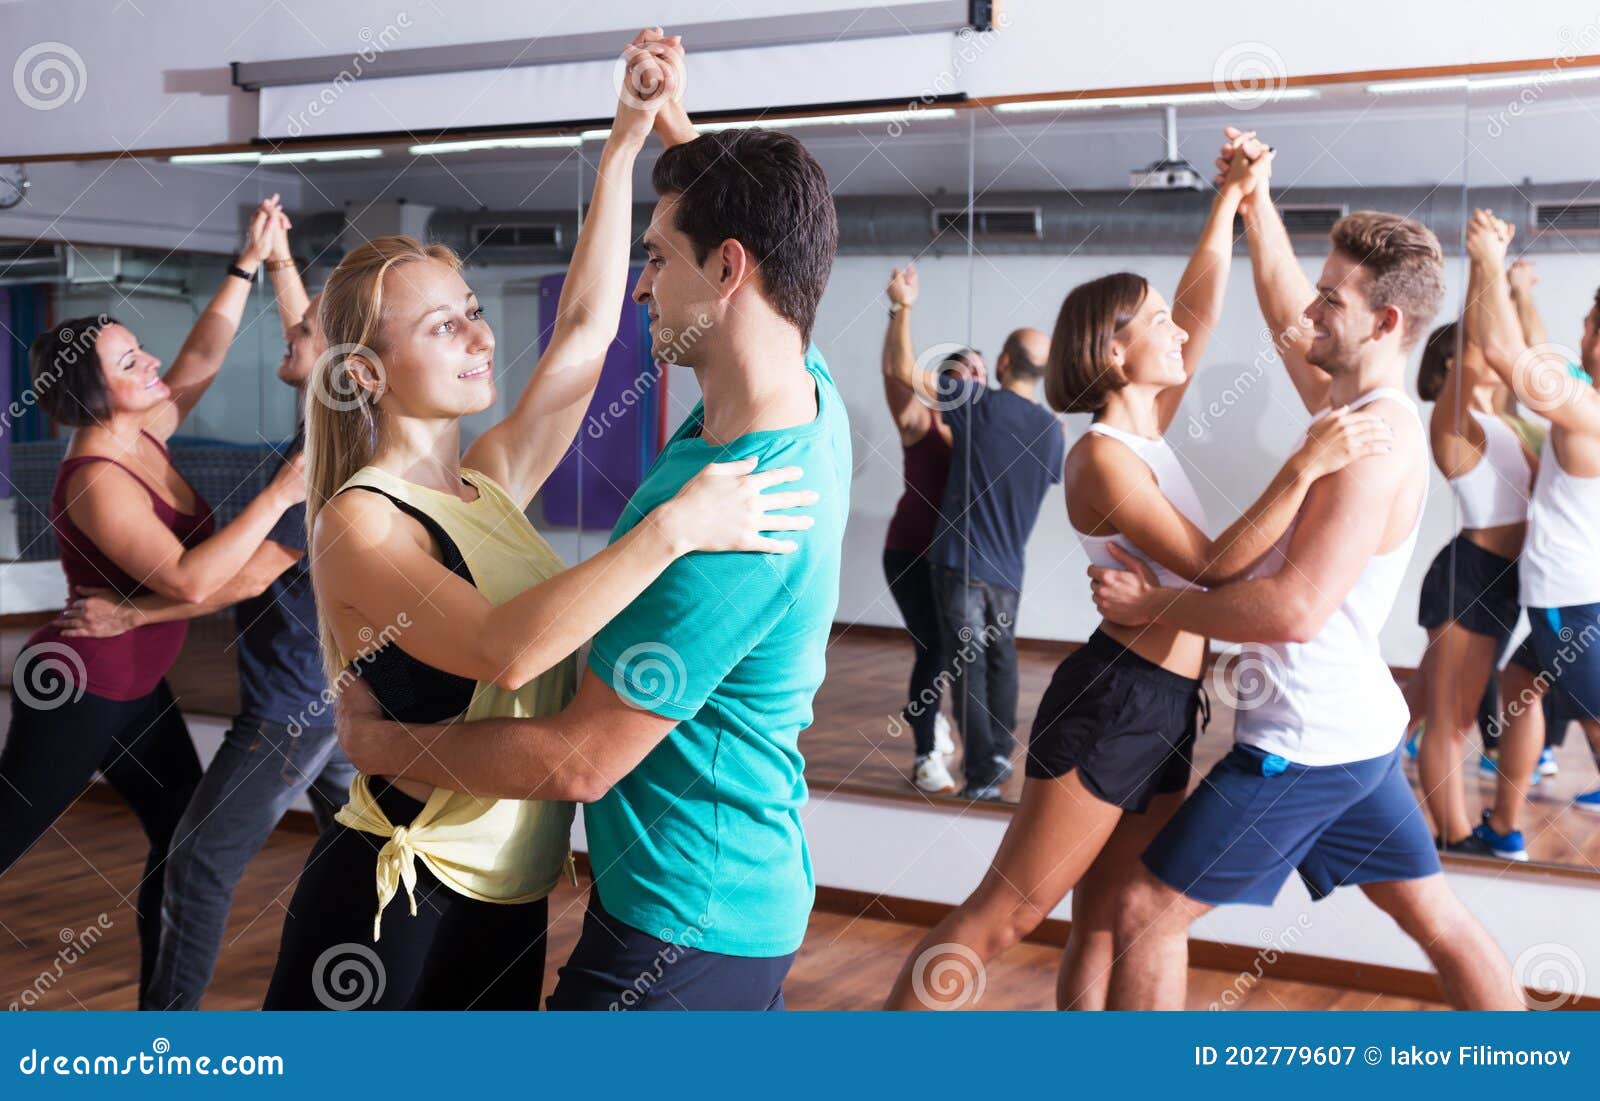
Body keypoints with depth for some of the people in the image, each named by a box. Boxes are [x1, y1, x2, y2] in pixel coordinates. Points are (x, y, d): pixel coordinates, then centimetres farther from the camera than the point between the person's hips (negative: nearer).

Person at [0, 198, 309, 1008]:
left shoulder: (144, 434, -1)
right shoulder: (96, 479, -26)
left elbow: (202, 355, 8)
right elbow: (190, 581, -36)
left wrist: (249, 263, -1)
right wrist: (280, 493, -34)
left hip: (134, 685, 9)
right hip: (76, 689, -9)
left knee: (186, 834, 10)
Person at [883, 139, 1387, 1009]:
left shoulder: (1146, 429, 11)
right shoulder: (1103, 457, -15)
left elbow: (1201, 310, 16)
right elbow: (1212, 564, -22)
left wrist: (1231, 199, 12)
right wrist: (1306, 465, -26)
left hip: (1164, 710, 9)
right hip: (1112, 702, -9)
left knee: (1106, 926, 11)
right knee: (1004, 915, -5)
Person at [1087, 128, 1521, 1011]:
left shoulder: (1375, 440, -21)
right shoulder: (1347, 400, 7)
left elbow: (1295, 608, -28)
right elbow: (1284, 317, 25)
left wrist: (1155, 603, -20)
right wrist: (1256, 203, 18)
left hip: (1305, 742, -10)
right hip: (1357, 728, 10)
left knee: (1147, 909, -2)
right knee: (1435, 916, 17)